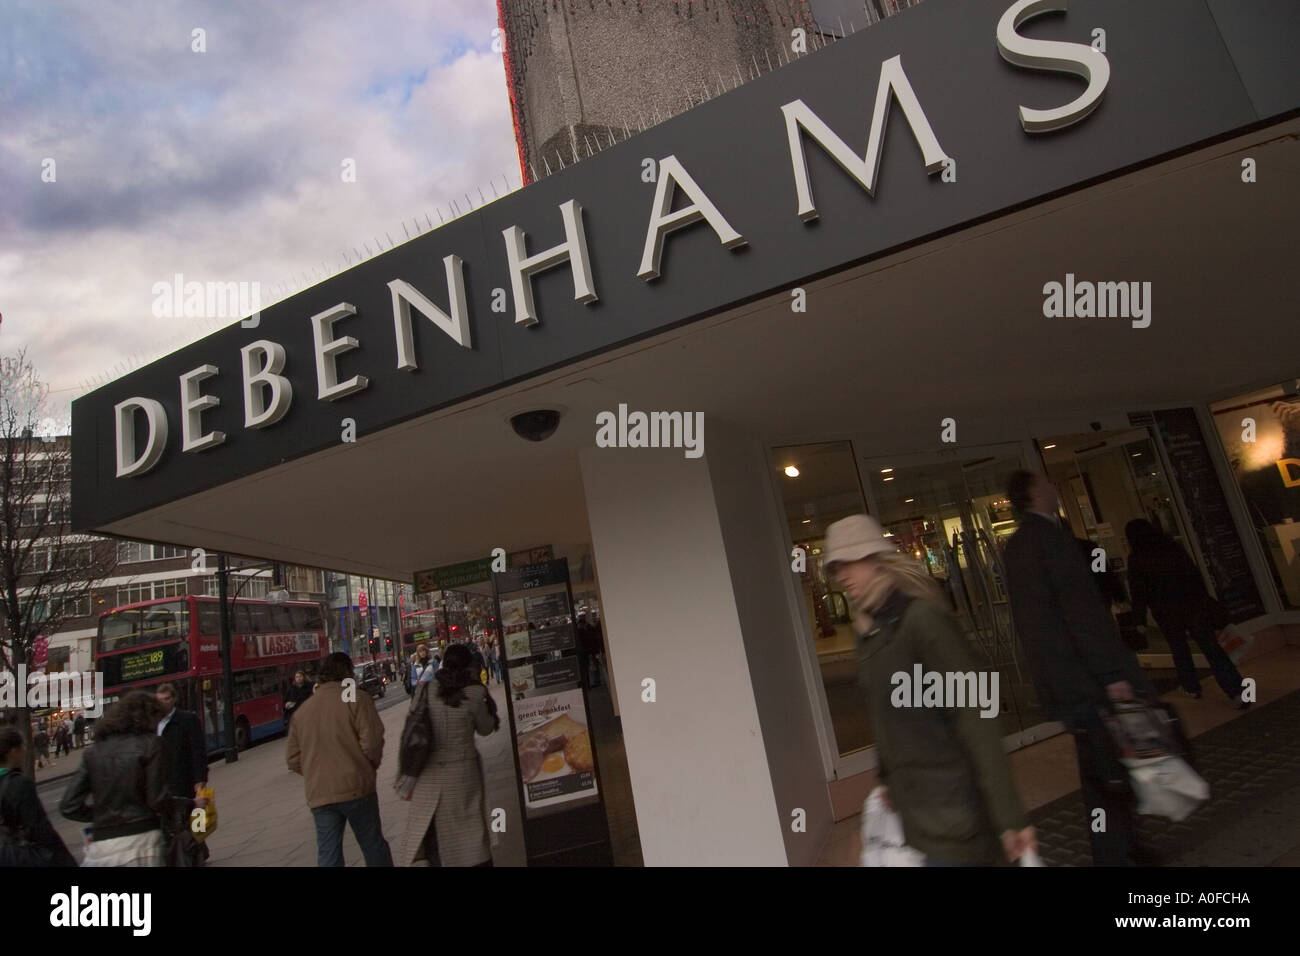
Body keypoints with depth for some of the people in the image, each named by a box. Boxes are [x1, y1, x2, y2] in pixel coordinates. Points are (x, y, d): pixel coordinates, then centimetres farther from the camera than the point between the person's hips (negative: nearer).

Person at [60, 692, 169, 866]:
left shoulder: (94, 750, 9)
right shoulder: (150, 743, -4)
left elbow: (69, 807, 8)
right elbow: (157, 801, -9)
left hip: (102, 844, 4)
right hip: (141, 840, -4)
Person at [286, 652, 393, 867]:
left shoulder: (302, 709, 9)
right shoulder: (356, 699, -7)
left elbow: (293, 758, 10)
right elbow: (372, 742, -15)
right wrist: (372, 765, 4)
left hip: (319, 794, 4)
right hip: (355, 787, -4)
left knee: (328, 855, 9)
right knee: (373, 845, 11)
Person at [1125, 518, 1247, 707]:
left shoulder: (1136, 558, -8)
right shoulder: (1171, 546, 3)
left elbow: (1138, 590, -9)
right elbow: (1194, 573, 7)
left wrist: (1140, 620, -3)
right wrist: (1204, 599, 16)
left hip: (1165, 611, -3)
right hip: (1193, 603, 3)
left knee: (1179, 648, 15)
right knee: (1210, 647, 2)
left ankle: (1191, 687, 26)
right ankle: (1237, 692, -5)